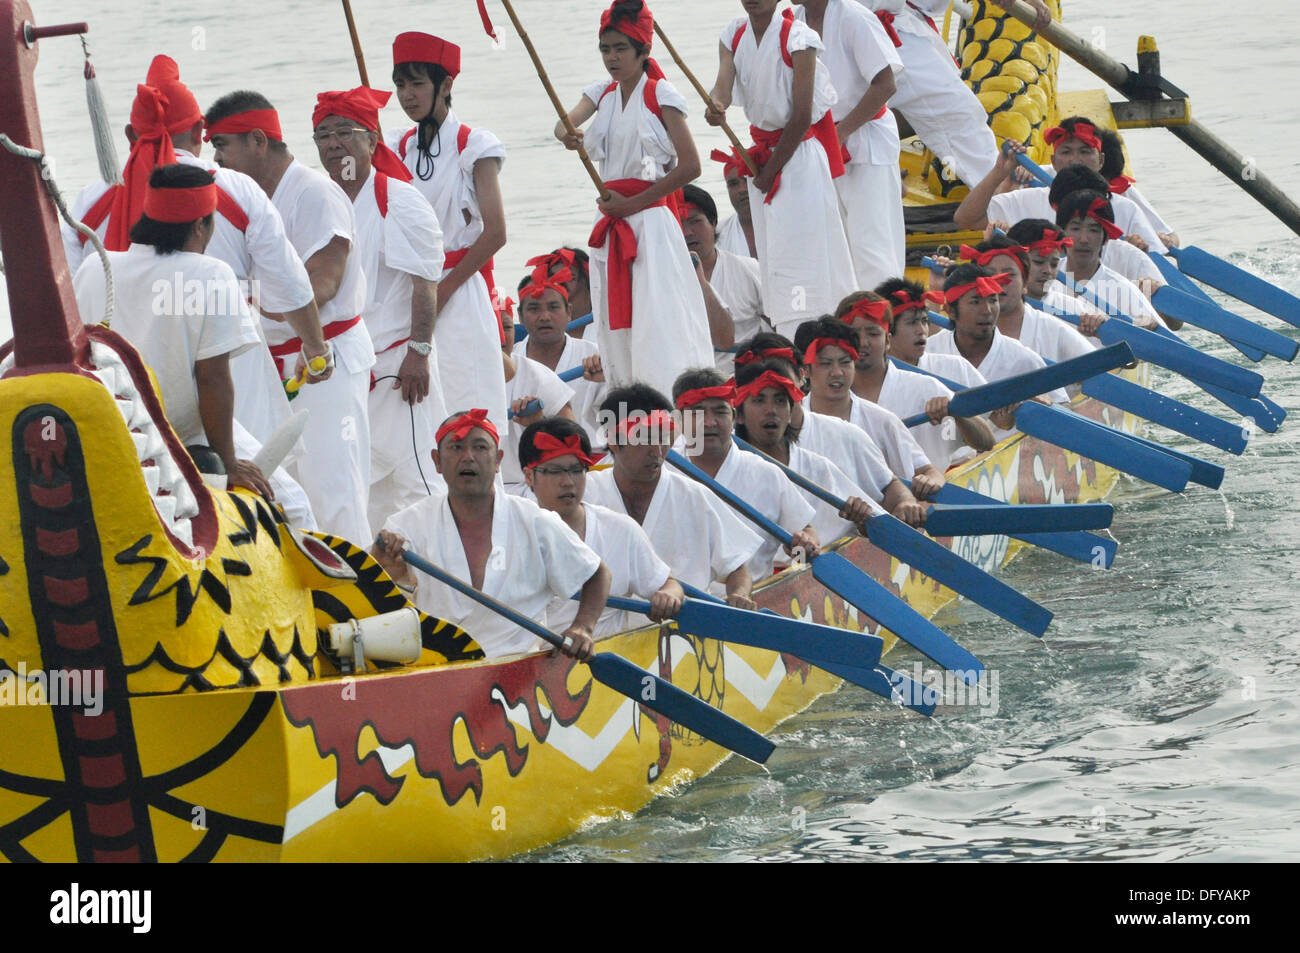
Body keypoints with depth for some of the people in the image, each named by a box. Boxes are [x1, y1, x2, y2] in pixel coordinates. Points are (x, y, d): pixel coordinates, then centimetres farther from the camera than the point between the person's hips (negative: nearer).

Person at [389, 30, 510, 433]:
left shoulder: (474, 147, -4)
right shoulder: (397, 148, 11)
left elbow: (495, 233, -9)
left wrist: (444, 289, -12)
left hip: (461, 290, -4)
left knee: (467, 404, -8)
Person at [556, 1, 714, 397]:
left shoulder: (661, 94, -3)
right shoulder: (602, 93, 14)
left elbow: (690, 166, -9)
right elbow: (567, 121, -7)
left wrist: (633, 204, -11)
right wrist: (567, 135, -32)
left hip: (651, 221, -6)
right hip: (611, 226, 6)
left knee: (658, 320, -12)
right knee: (616, 327, 6)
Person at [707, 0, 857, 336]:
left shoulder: (797, 37, -16)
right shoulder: (734, 35, 2)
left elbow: (802, 115, -16)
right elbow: (724, 83, -15)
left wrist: (772, 169, -12)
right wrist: (716, 107, -40)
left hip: (800, 151, -6)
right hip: (763, 151, 6)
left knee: (799, 248, -10)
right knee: (771, 253, 7)